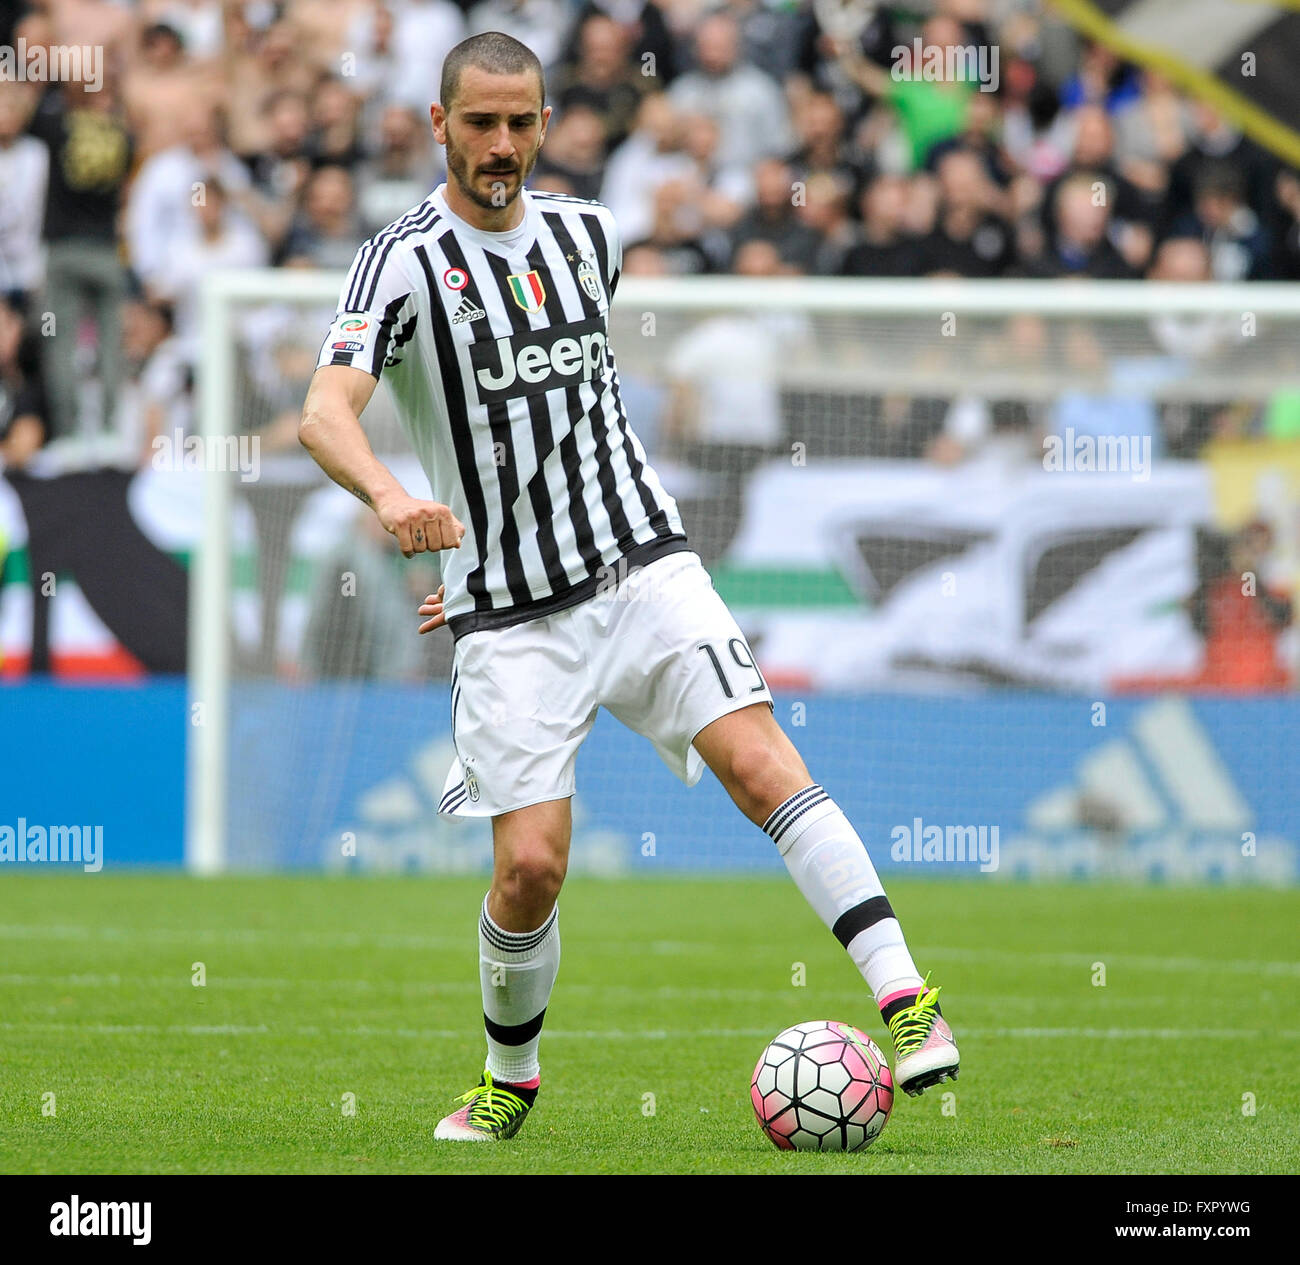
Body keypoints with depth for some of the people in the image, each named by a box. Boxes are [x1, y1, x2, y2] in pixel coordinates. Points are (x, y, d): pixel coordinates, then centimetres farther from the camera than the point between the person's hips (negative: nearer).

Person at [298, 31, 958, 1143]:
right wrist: (389, 492, -43)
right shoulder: (406, 260, -7)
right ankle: (511, 1080, 18)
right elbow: (327, 410, -22)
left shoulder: (590, 236, 9)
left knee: (760, 760, -17)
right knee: (530, 867, -8)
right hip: (511, 616, -3)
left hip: (640, 562, 3)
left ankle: (903, 994, -21)